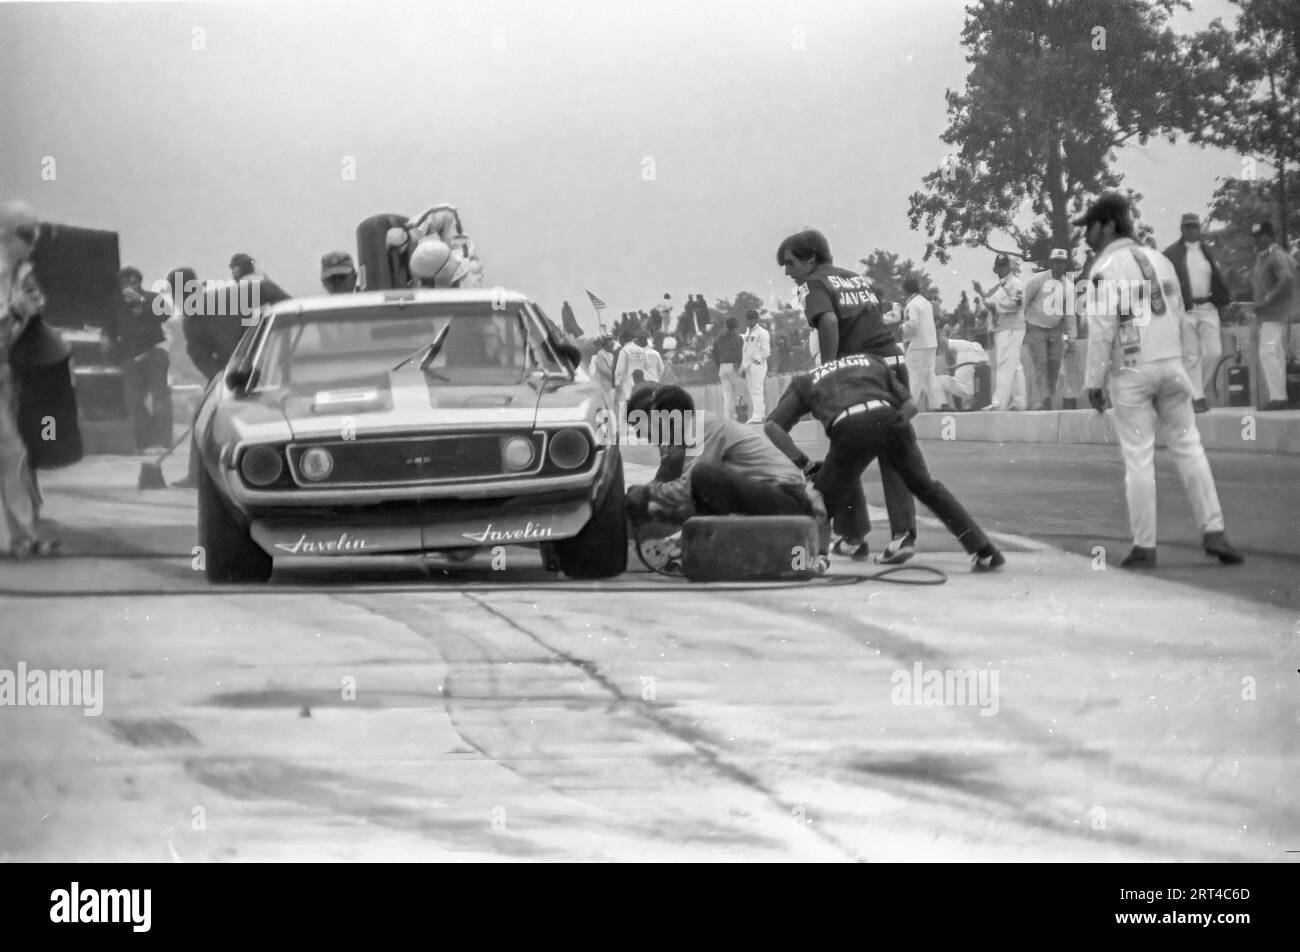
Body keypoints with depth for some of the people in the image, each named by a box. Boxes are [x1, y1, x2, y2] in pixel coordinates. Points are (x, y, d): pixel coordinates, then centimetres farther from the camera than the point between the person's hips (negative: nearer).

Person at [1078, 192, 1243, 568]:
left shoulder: (1106, 268, -8)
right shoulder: (1159, 259, 13)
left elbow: (1102, 328, -14)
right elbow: (1177, 316, 15)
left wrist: (1093, 381, -9)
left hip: (1131, 371, -5)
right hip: (1172, 365, 5)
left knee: (1138, 458, -2)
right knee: (1187, 446, 10)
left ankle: (1144, 547, 1)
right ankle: (1213, 529, 3)